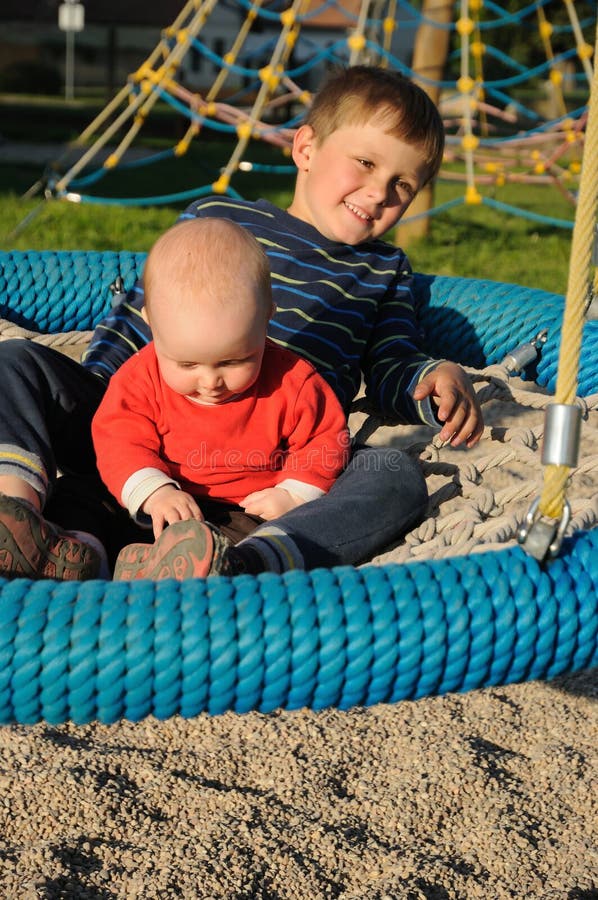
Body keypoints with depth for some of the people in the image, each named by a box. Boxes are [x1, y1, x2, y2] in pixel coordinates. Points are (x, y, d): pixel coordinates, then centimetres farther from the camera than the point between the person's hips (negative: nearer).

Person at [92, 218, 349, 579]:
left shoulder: (291, 380, -7)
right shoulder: (143, 377, -5)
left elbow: (323, 439, 4)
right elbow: (119, 441, -6)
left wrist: (294, 495, -11)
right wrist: (153, 492, -24)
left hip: (253, 514, -2)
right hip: (169, 508, 2)